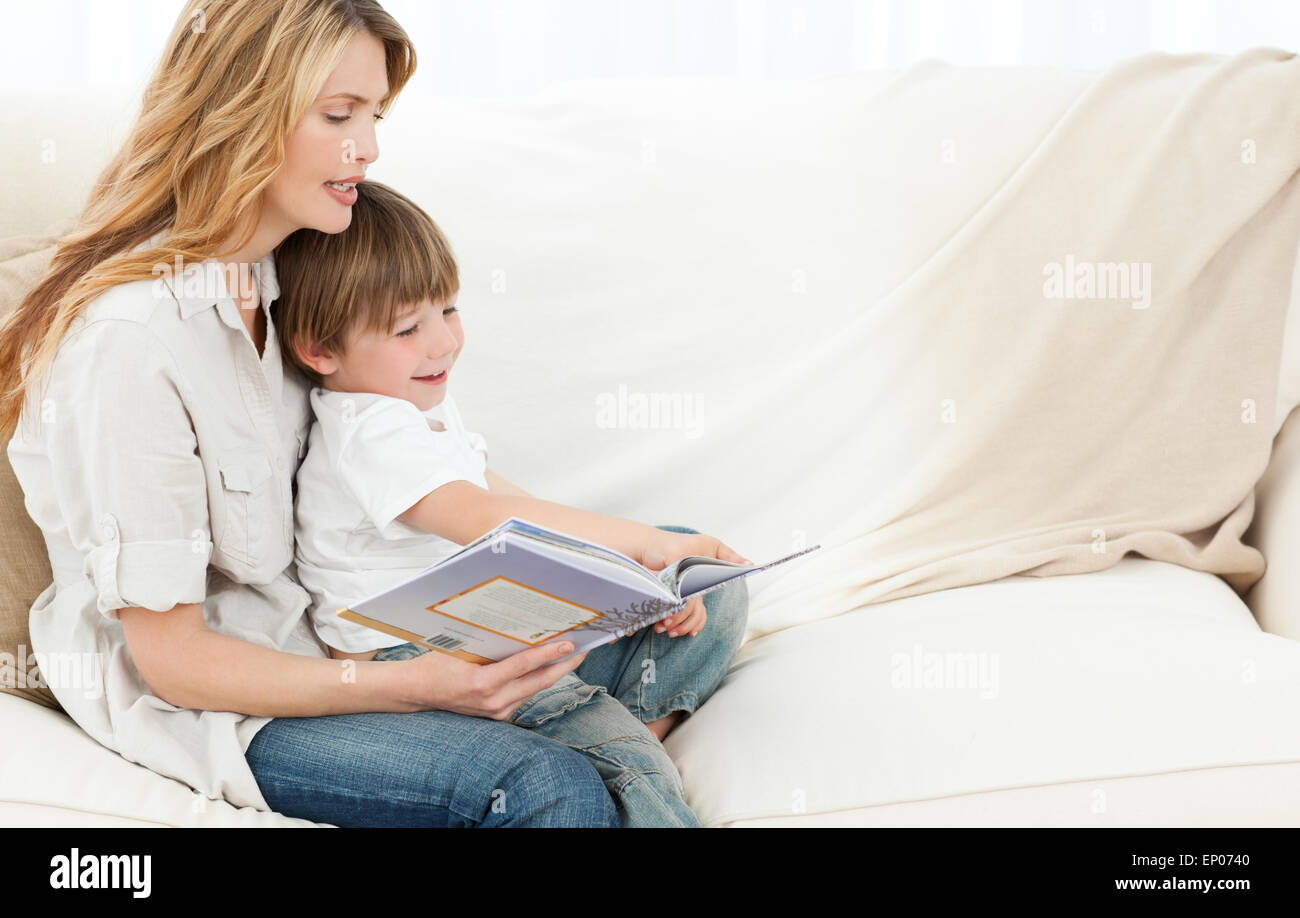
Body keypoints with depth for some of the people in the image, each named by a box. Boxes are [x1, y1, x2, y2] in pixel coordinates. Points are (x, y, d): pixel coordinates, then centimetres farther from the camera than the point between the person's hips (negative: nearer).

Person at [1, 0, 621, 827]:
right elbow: (170, 657, -20)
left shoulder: (287, 275, 2)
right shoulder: (129, 339, -24)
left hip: (312, 632, 8)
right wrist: (415, 686, -28)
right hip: (195, 701, -8)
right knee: (554, 789, -28)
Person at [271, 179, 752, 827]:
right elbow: (486, 521, -32)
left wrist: (642, 577, -1)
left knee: (717, 597, 2)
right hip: (406, 661, -10)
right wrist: (644, 541, -29)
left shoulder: (420, 404, 14)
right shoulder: (369, 435, -20)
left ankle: (642, 729, -17)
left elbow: (511, 501, 12)